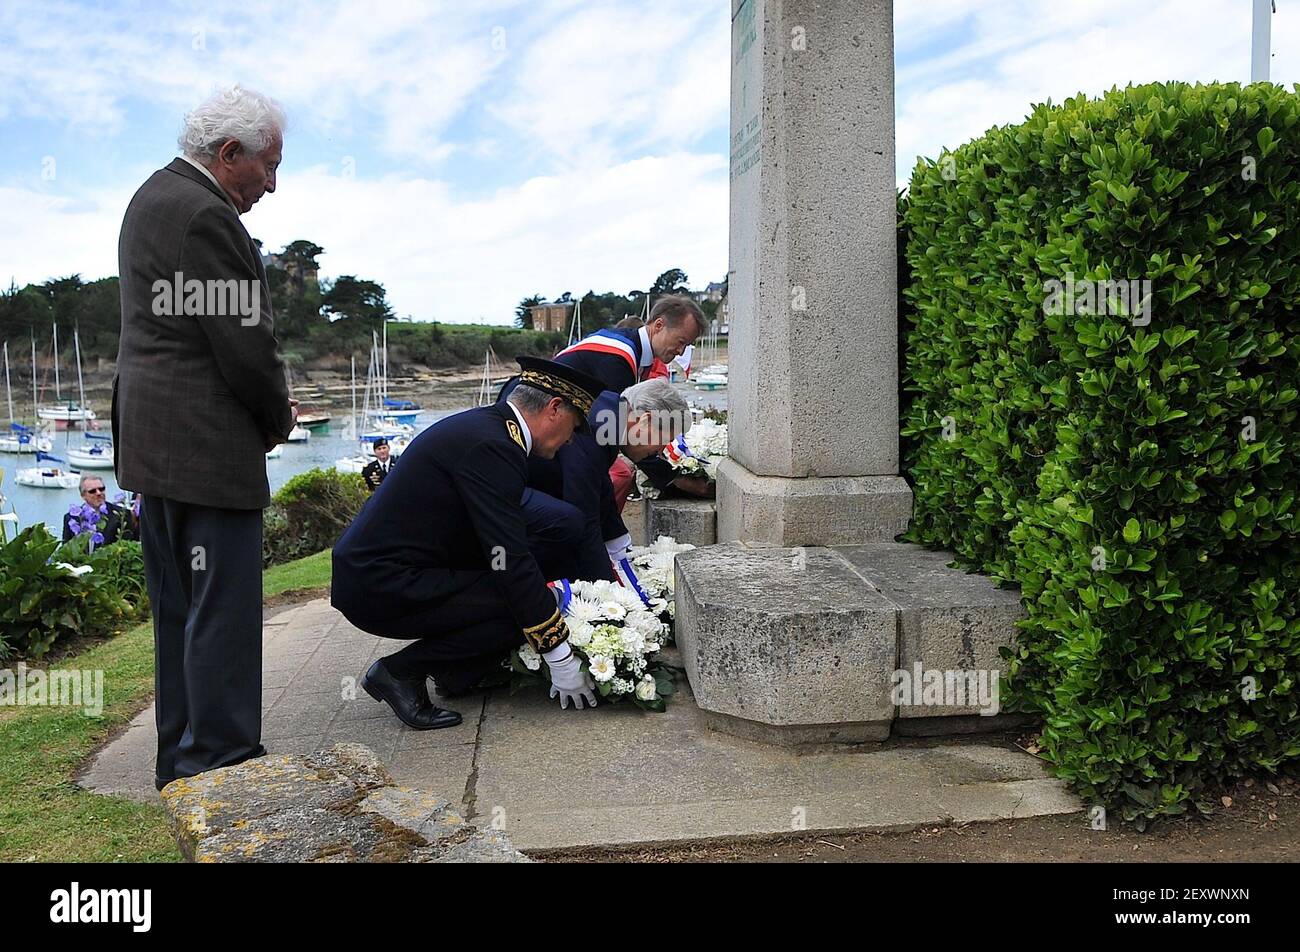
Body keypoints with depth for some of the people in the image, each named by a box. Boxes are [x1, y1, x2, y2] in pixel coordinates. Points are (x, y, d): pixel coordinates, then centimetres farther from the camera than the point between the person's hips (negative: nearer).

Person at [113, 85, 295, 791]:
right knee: (222, 609, -4)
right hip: (206, 448, -11)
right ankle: (221, 764, 4)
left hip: (151, 441, 11)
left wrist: (266, 409, 11)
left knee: (178, 610, 16)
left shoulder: (152, 197, 17)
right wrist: (279, 416, 0)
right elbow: (243, 344, -18)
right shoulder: (205, 216, -15)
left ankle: (180, 760, 27)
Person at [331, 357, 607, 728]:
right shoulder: (490, 446, -21)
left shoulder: (485, 424, 10)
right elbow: (511, 563, -24)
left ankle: (458, 667, 9)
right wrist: (561, 660, -17)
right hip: (382, 588, -10)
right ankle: (401, 671, -3)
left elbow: (507, 537, 20)